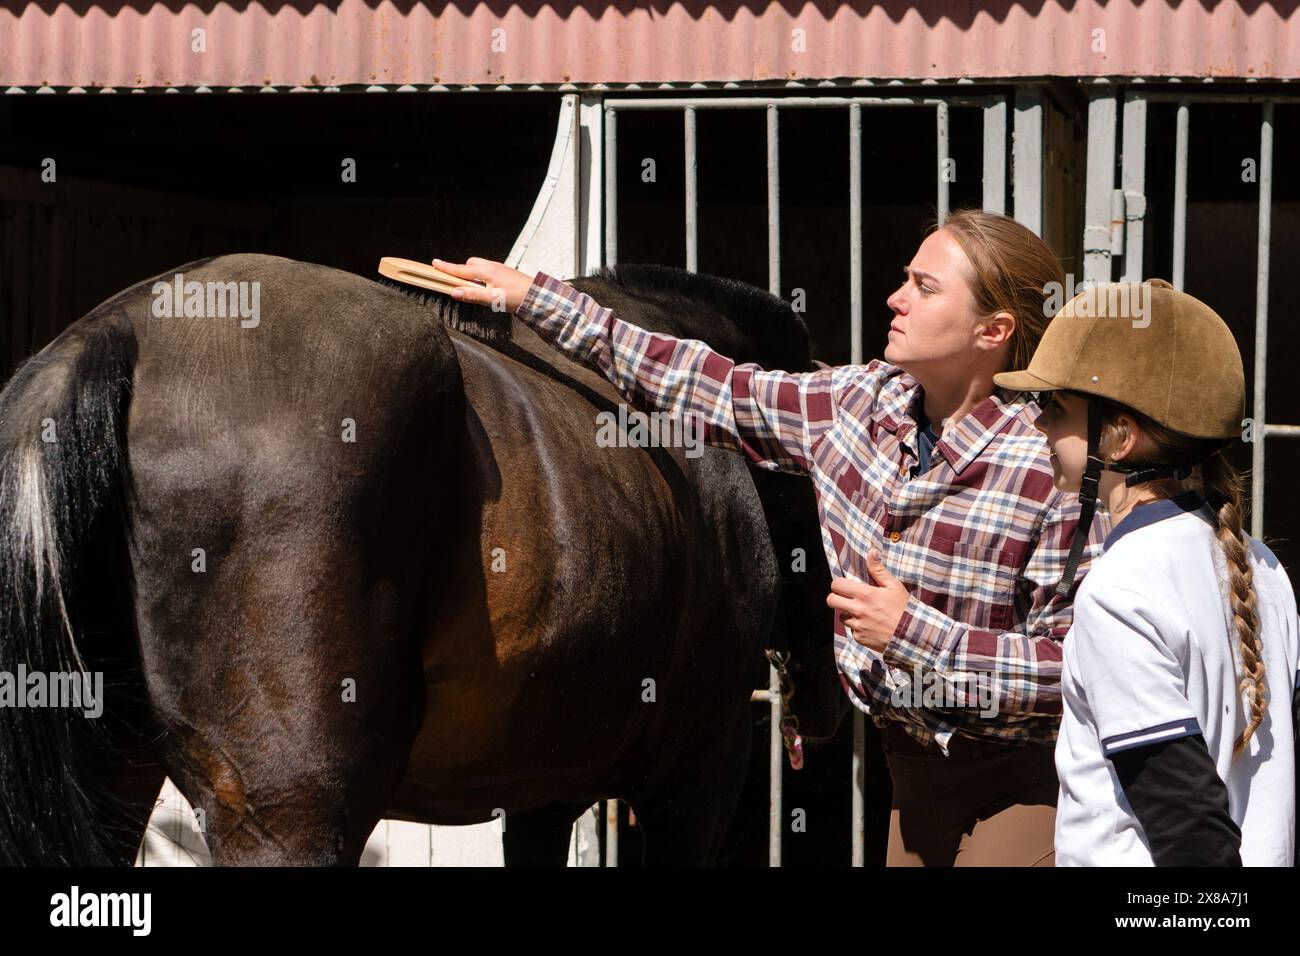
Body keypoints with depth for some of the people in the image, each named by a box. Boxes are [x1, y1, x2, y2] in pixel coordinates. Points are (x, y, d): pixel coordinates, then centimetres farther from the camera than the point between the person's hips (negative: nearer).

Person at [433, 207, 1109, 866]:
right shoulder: (862, 404, -2)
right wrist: (533, 298, 6)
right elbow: (716, 389, 6)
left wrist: (914, 633, -25)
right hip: (911, 772, 7)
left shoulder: (1053, 471, -23)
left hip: (1015, 788, -7)